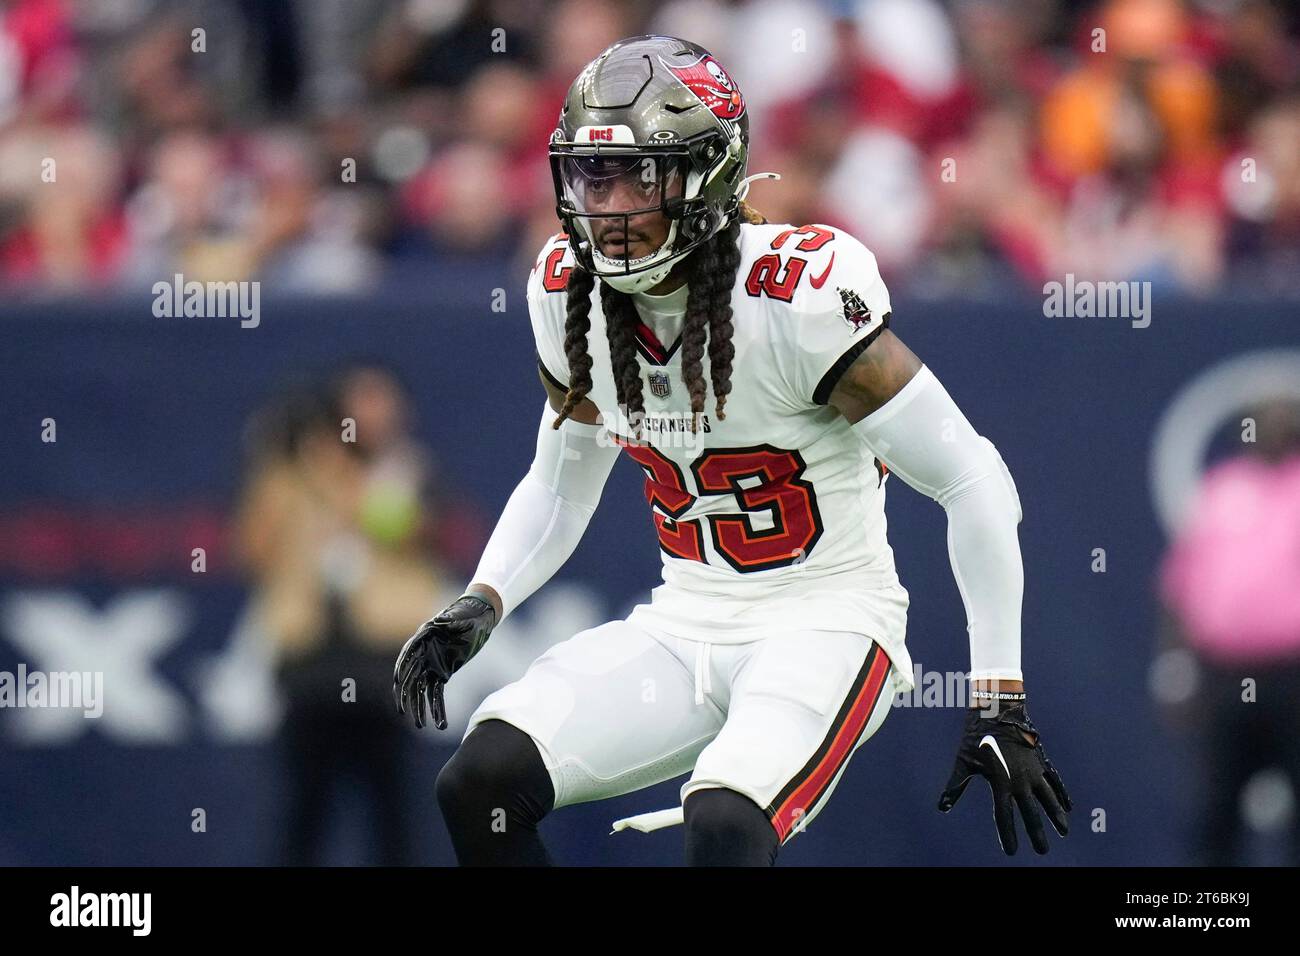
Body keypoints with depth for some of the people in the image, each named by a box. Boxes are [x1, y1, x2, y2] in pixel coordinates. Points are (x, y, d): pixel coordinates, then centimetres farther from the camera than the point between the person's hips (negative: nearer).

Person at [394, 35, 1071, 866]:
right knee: (480, 782, -12)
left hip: (824, 624, -6)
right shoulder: (571, 293, -2)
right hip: (687, 623, 6)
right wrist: (481, 605, -2)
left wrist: (1001, 707, -16)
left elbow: (976, 484, -16)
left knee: (725, 828, -32)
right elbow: (561, 485, 17)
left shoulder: (799, 296, -21)